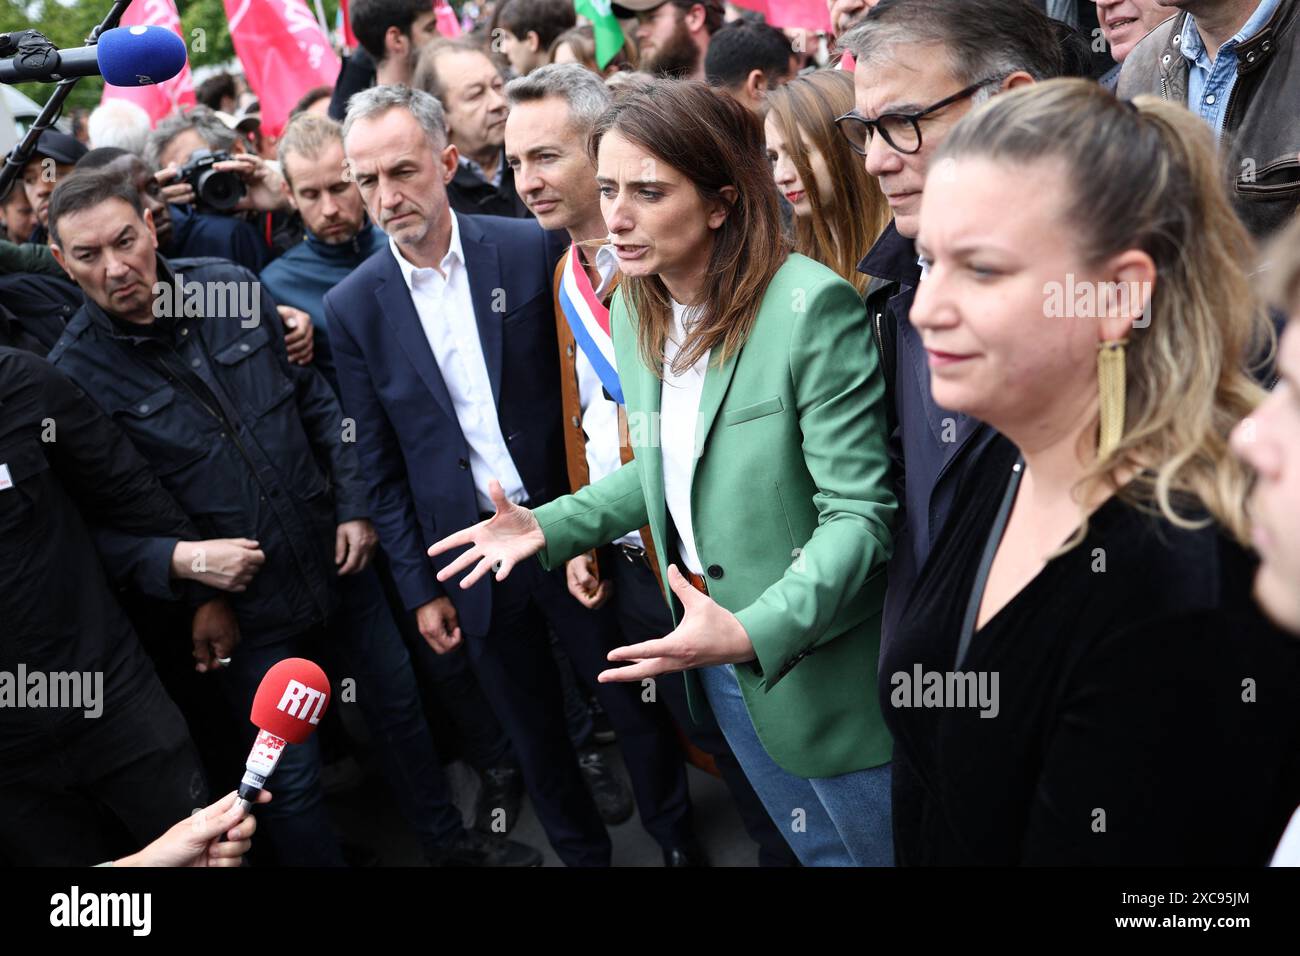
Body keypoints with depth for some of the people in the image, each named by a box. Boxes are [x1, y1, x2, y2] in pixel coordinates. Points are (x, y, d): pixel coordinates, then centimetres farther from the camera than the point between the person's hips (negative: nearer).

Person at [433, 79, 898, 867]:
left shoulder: (813, 307, -23)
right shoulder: (633, 311, 2)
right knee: (816, 850, 25)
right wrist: (552, 526, 5)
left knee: (883, 848, 15)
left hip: (825, 669, -6)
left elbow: (857, 513, -24)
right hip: (718, 672, 7)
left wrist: (754, 632, -35)